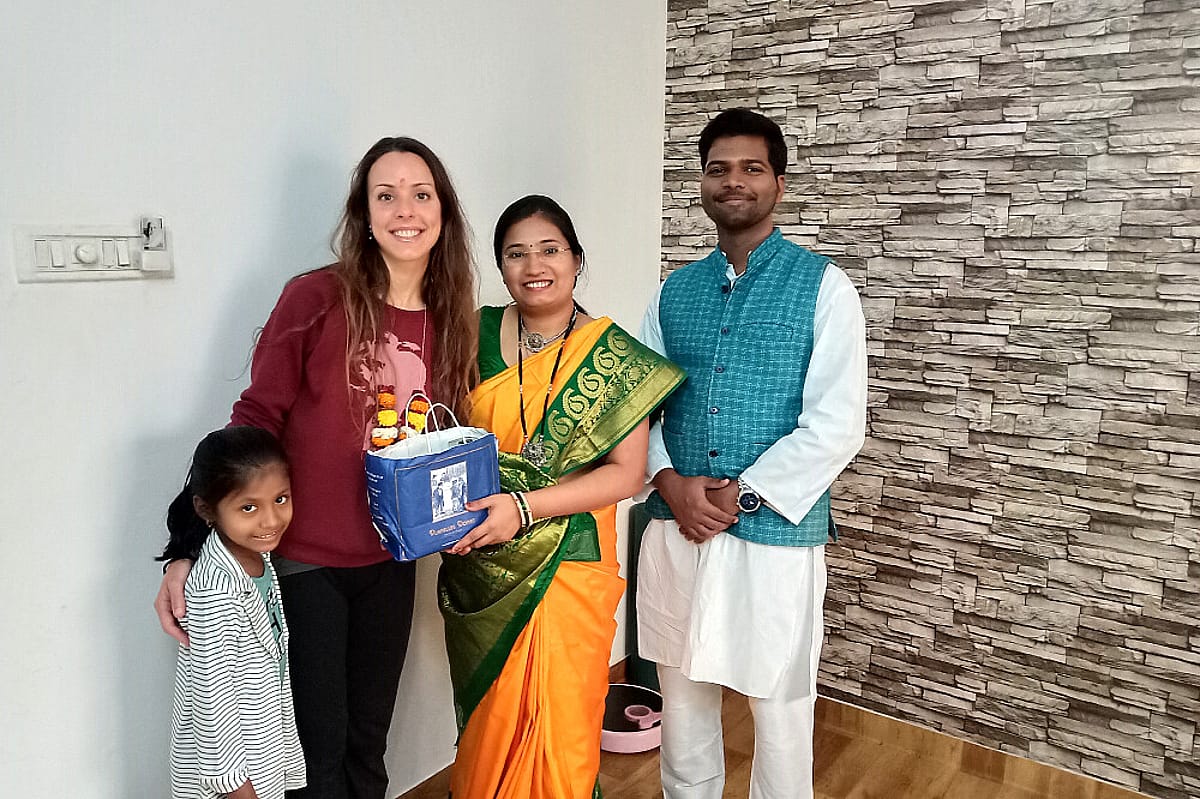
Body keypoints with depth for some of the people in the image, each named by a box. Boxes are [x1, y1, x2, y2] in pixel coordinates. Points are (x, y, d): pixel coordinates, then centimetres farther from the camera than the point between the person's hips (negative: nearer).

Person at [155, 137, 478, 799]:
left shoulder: (450, 322, 0)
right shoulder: (316, 298, -13)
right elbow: (254, 420, -11)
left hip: (391, 565, 4)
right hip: (303, 562, -4)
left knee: (368, 744, 20)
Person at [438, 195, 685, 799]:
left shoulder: (615, 356, -6)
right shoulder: (476, 335, 2)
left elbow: (625, 472, -10)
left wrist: (523, 507, -20)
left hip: (568, 567, -2)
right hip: (479, 570, 3)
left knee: (563, 726, 10)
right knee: (486, 723, 17)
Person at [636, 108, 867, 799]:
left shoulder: (823, 287, -5)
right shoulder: (675, 290, 9)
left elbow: (838, 425, -12)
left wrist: (742, 494, -16)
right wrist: (671, 481, -12)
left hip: (777, 535, -4)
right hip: (675, 532, 4)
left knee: (780, 711, 11)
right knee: (682, 700, 18)